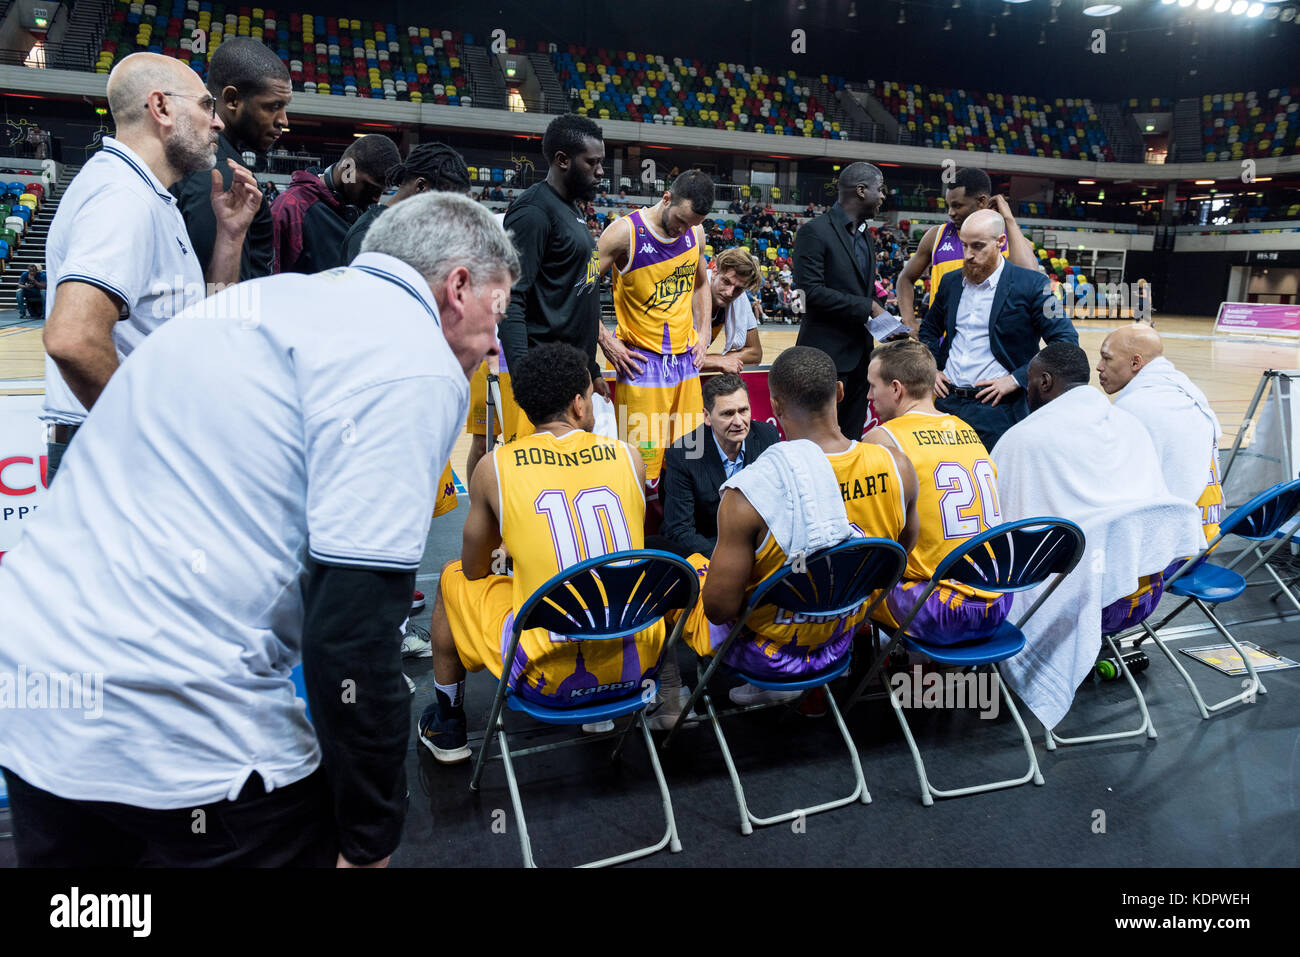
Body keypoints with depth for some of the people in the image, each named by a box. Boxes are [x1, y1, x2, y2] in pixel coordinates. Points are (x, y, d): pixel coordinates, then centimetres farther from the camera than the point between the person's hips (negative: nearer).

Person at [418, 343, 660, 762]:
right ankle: (604, 710, 45)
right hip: (637, 664, 3)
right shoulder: (628, 457, 1)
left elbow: (475, 569, 9)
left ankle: (447, 730, 39)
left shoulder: (494, 467, -5)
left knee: (453, 577, 24)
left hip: (549, 678, -3)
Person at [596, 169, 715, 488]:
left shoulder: (695, 233, 5)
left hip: (686, 358, 6)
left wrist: (703, 333, 13)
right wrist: (606, 342, -11)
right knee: (643, 460, -6)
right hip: (641, 361, -6)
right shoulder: (626, 231, -12)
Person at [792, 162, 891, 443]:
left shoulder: (865, 234, 17)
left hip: (860, 353, 8)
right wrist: (867, 307, -16)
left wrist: (880, 314, 2)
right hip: (827, 354, -8)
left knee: (852, 436, 12)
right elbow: (811, 290, -20)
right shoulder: (815, 231, -11)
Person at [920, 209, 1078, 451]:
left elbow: (1066, 342, -7)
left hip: (997, 408, -4)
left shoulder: (1031, 284, -5)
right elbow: (929, 329, 27)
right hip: (947, 402, 5)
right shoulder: (950, 282, 11)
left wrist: (1016, 379, -12)